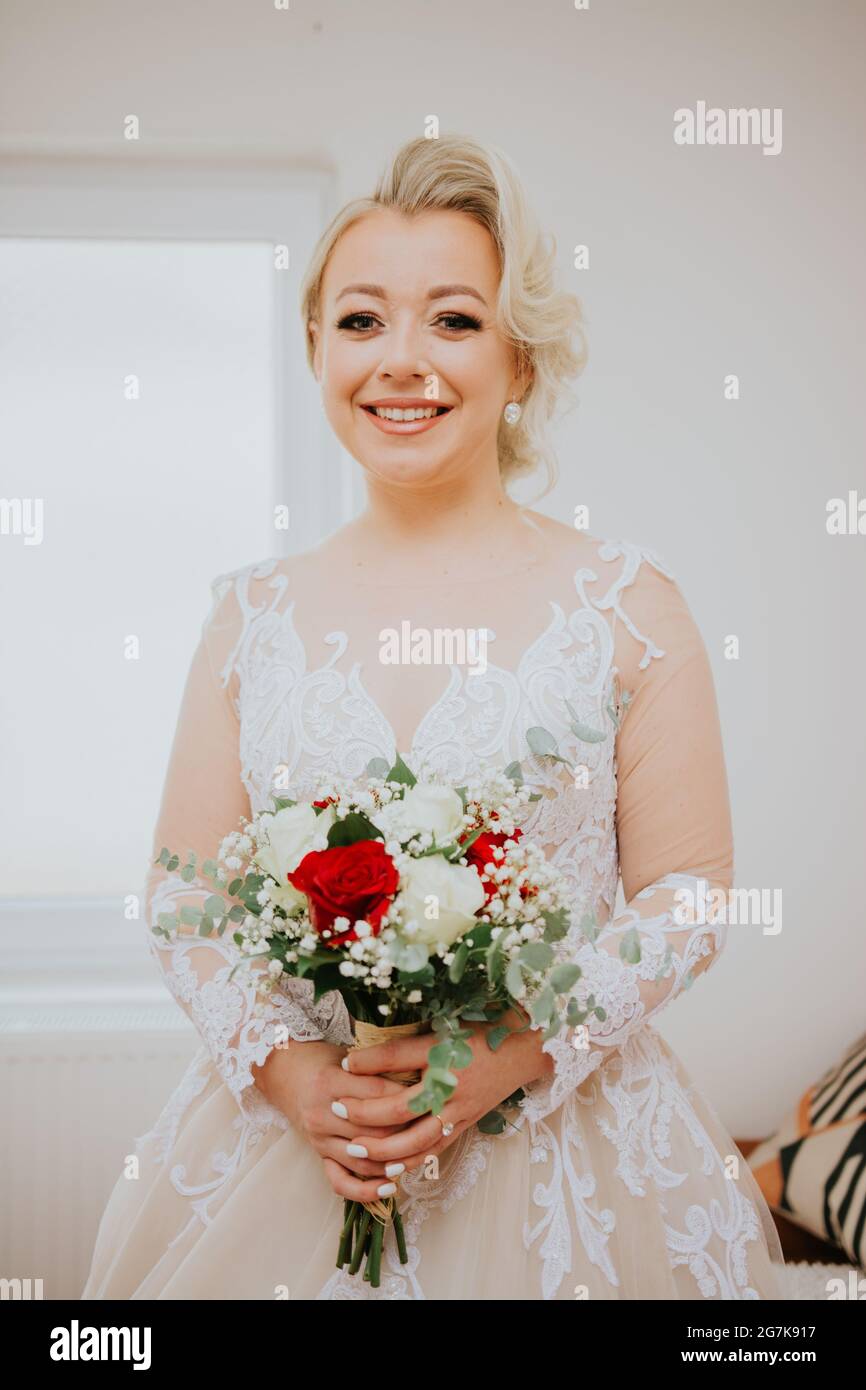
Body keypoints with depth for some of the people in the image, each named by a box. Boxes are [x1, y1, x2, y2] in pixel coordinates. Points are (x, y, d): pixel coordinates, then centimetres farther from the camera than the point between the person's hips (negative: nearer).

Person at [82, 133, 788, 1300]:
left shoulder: (628, 605, -3)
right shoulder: (253, 615, 3)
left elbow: (691, 894, -4)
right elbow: (185, 892, 4)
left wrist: (512, 1058, -17)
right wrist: (288, 1073, -12)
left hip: (570, 1159, -1)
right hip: (286, 1140, 2)